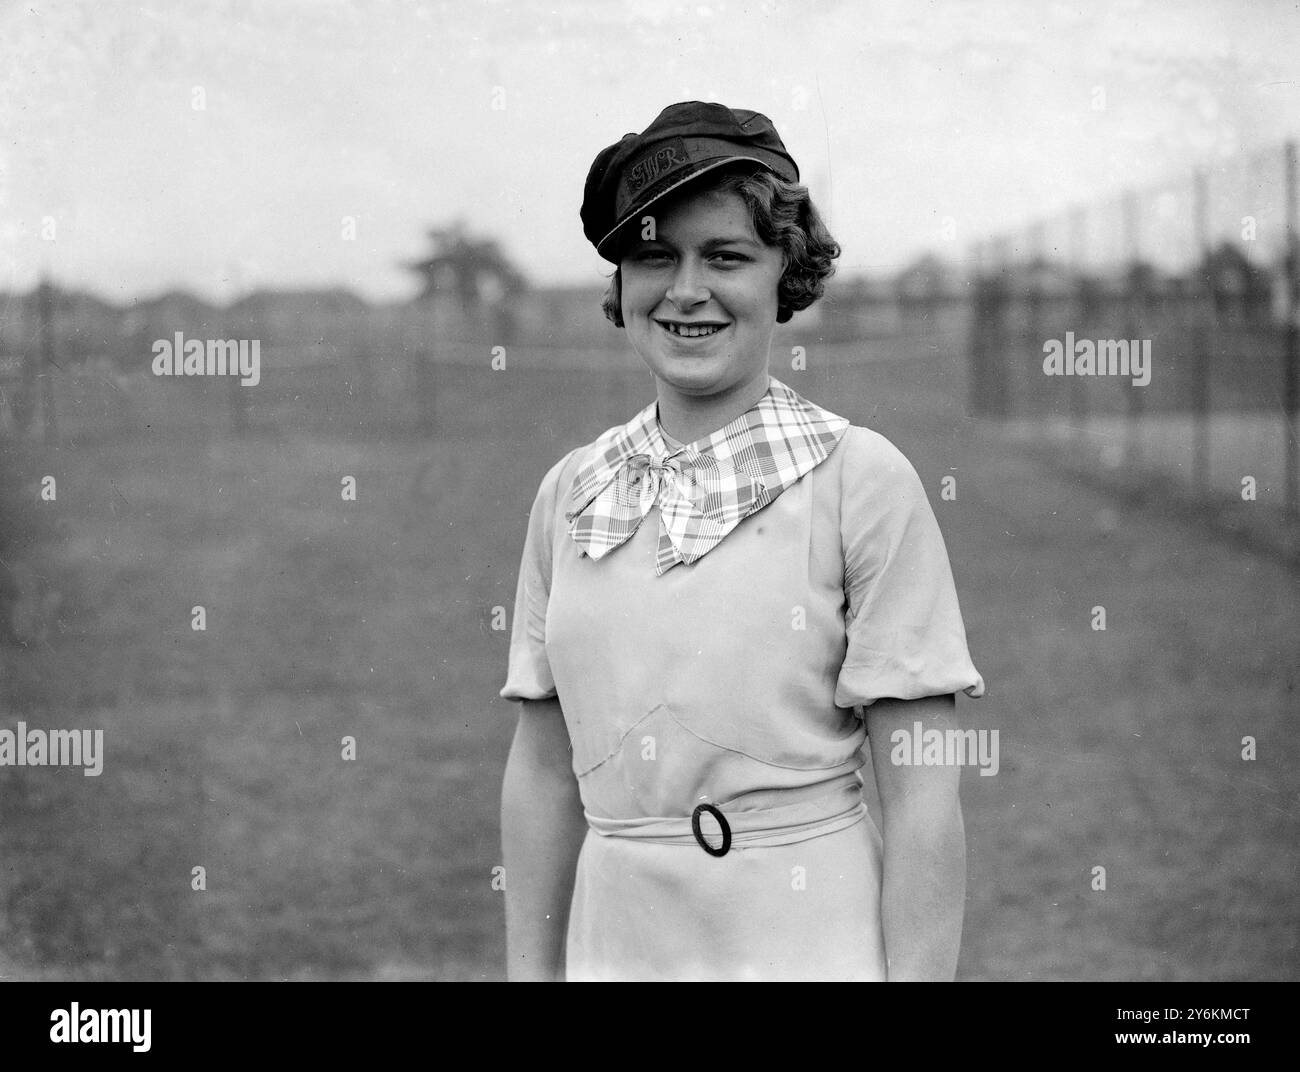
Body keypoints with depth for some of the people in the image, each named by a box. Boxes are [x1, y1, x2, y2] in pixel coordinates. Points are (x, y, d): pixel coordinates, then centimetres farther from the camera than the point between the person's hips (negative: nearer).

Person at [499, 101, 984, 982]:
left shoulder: (862, 479, -8)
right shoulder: (571, 492, 4)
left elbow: (922, 798, -10)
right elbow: (542, 771, 9)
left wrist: (918, 975, -14)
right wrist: (531, 969, 6)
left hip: (806, 941, -4)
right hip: (615, 939, 4)